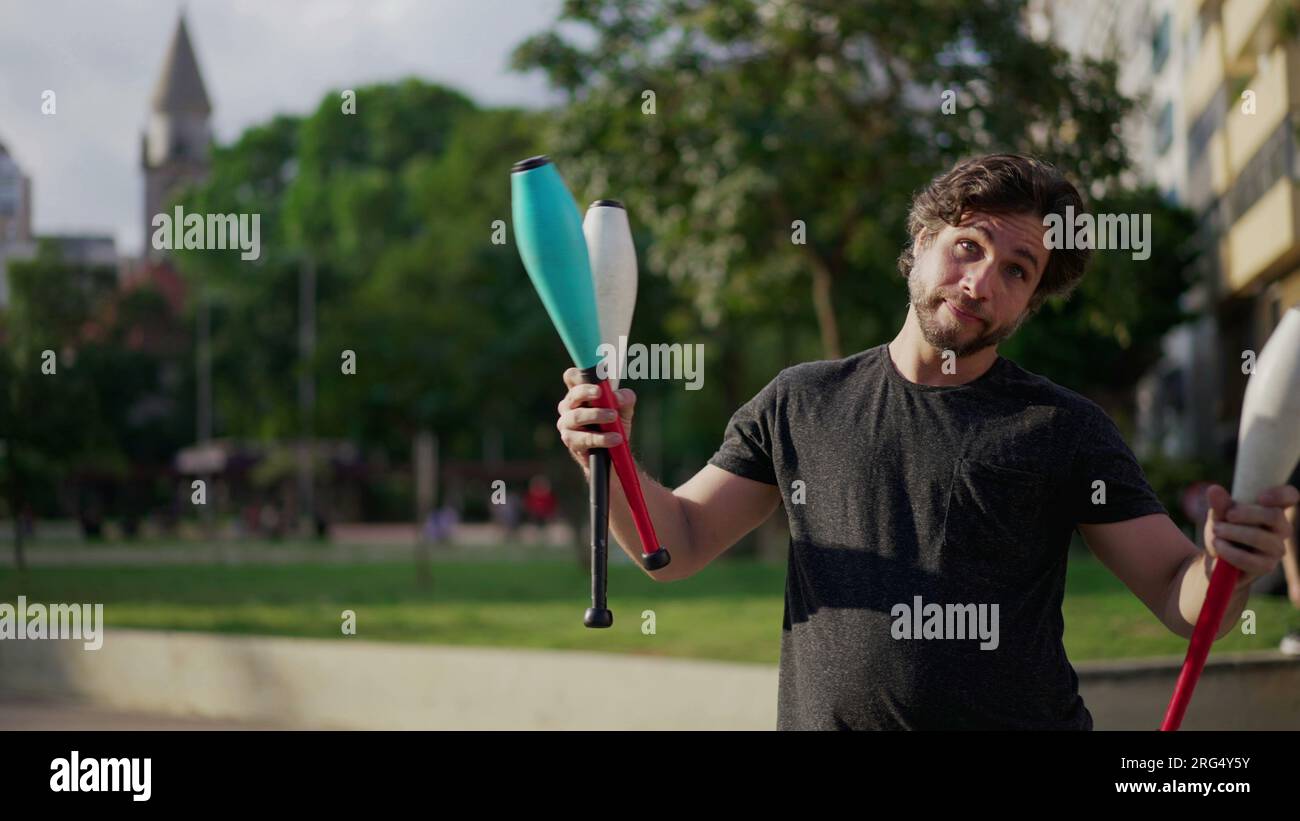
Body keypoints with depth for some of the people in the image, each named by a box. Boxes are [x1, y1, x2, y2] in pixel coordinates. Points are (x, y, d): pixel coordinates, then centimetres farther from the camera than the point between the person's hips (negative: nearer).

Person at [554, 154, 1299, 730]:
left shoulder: (1064, 430, 4)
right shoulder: (801, 403, 10)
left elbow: (1182, 600, 0)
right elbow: (677, 542, 11)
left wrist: (1230, 564, -22)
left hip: (1023, 722, -1)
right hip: (825, 720, 1)